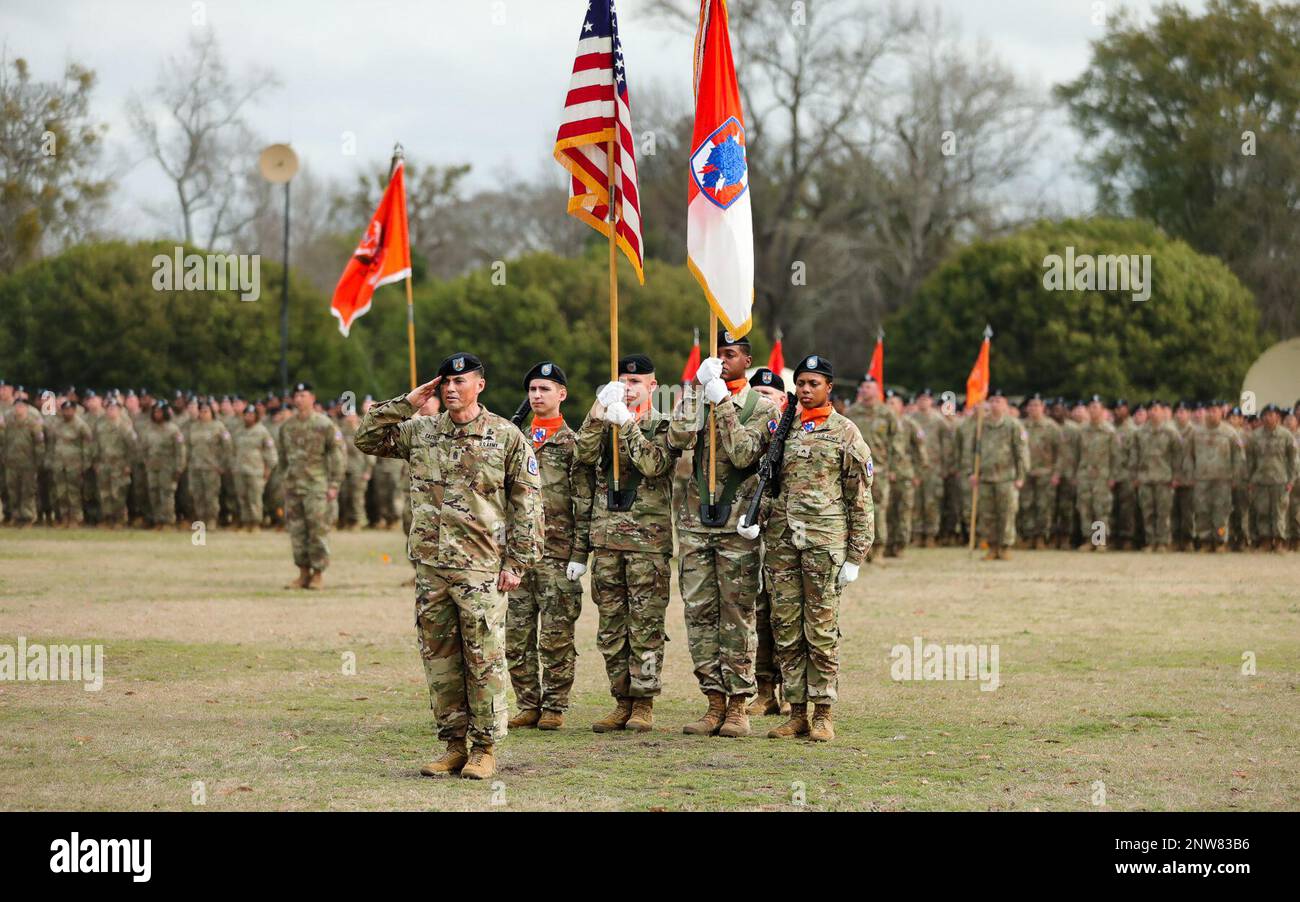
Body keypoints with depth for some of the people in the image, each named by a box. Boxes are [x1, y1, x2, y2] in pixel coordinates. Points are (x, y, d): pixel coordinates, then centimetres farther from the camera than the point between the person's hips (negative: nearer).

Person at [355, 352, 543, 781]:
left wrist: (517, 562, -6)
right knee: (440, 660, 7)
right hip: (430, 565, 4)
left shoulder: (506, 436, 0)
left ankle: (485, 749, 3)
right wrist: (405, 404, 3)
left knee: (484, 660, -3)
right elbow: (367, 438, 14)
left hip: (481, 567, -4)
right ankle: (454, 745, 14)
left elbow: (526, 502, 0)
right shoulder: (420, 432, 10)